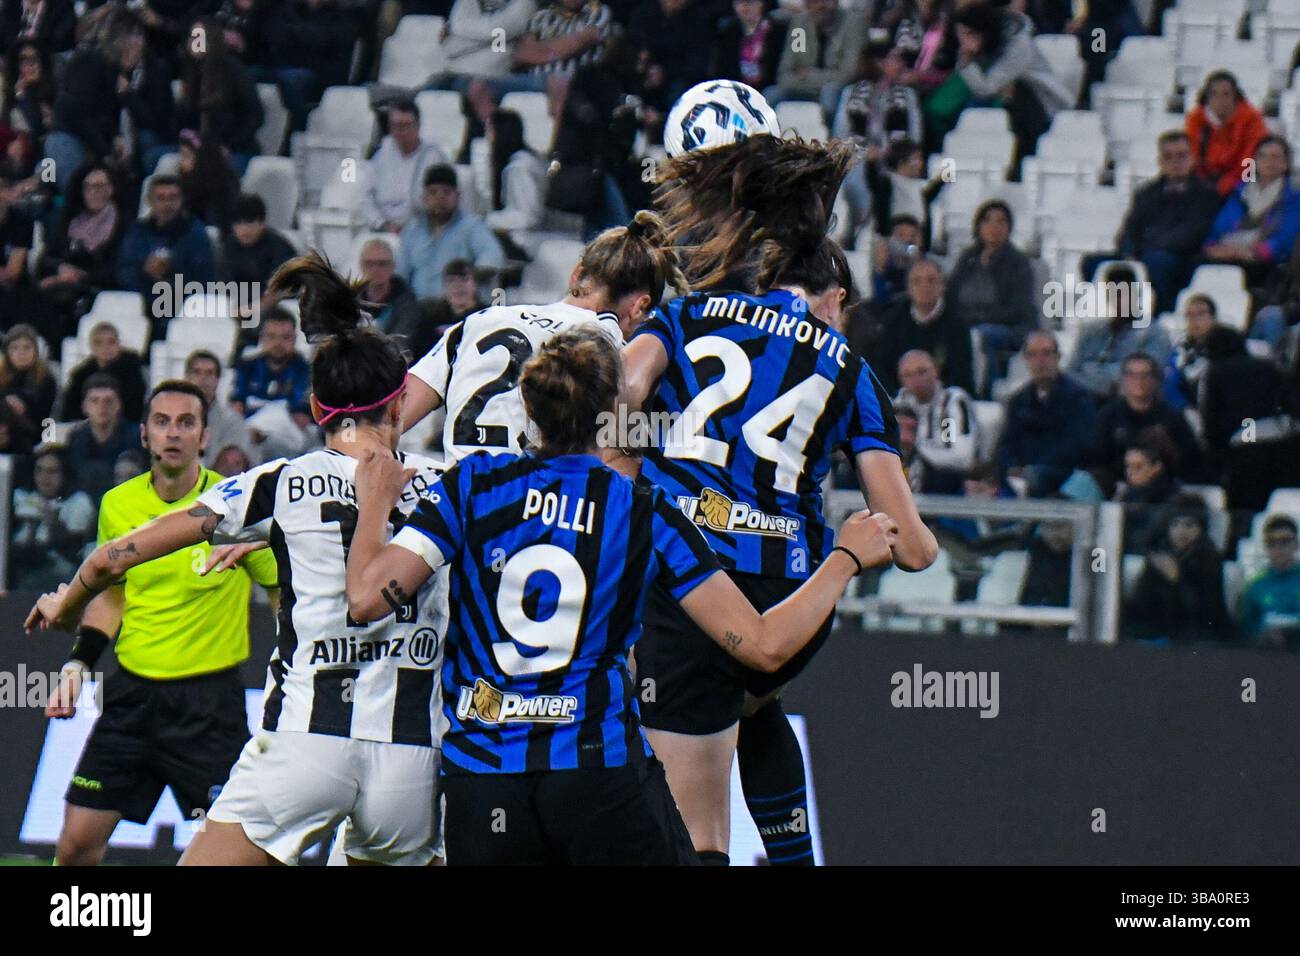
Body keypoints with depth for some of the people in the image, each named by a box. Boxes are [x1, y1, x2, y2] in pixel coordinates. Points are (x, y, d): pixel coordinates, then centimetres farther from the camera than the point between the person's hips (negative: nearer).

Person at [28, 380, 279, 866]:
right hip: (133, 689, 4)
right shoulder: (118, 505, 2)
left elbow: (284, 593, 1)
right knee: (77, 841, 0)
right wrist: (78, 662, 3)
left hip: (210, 696, -4)